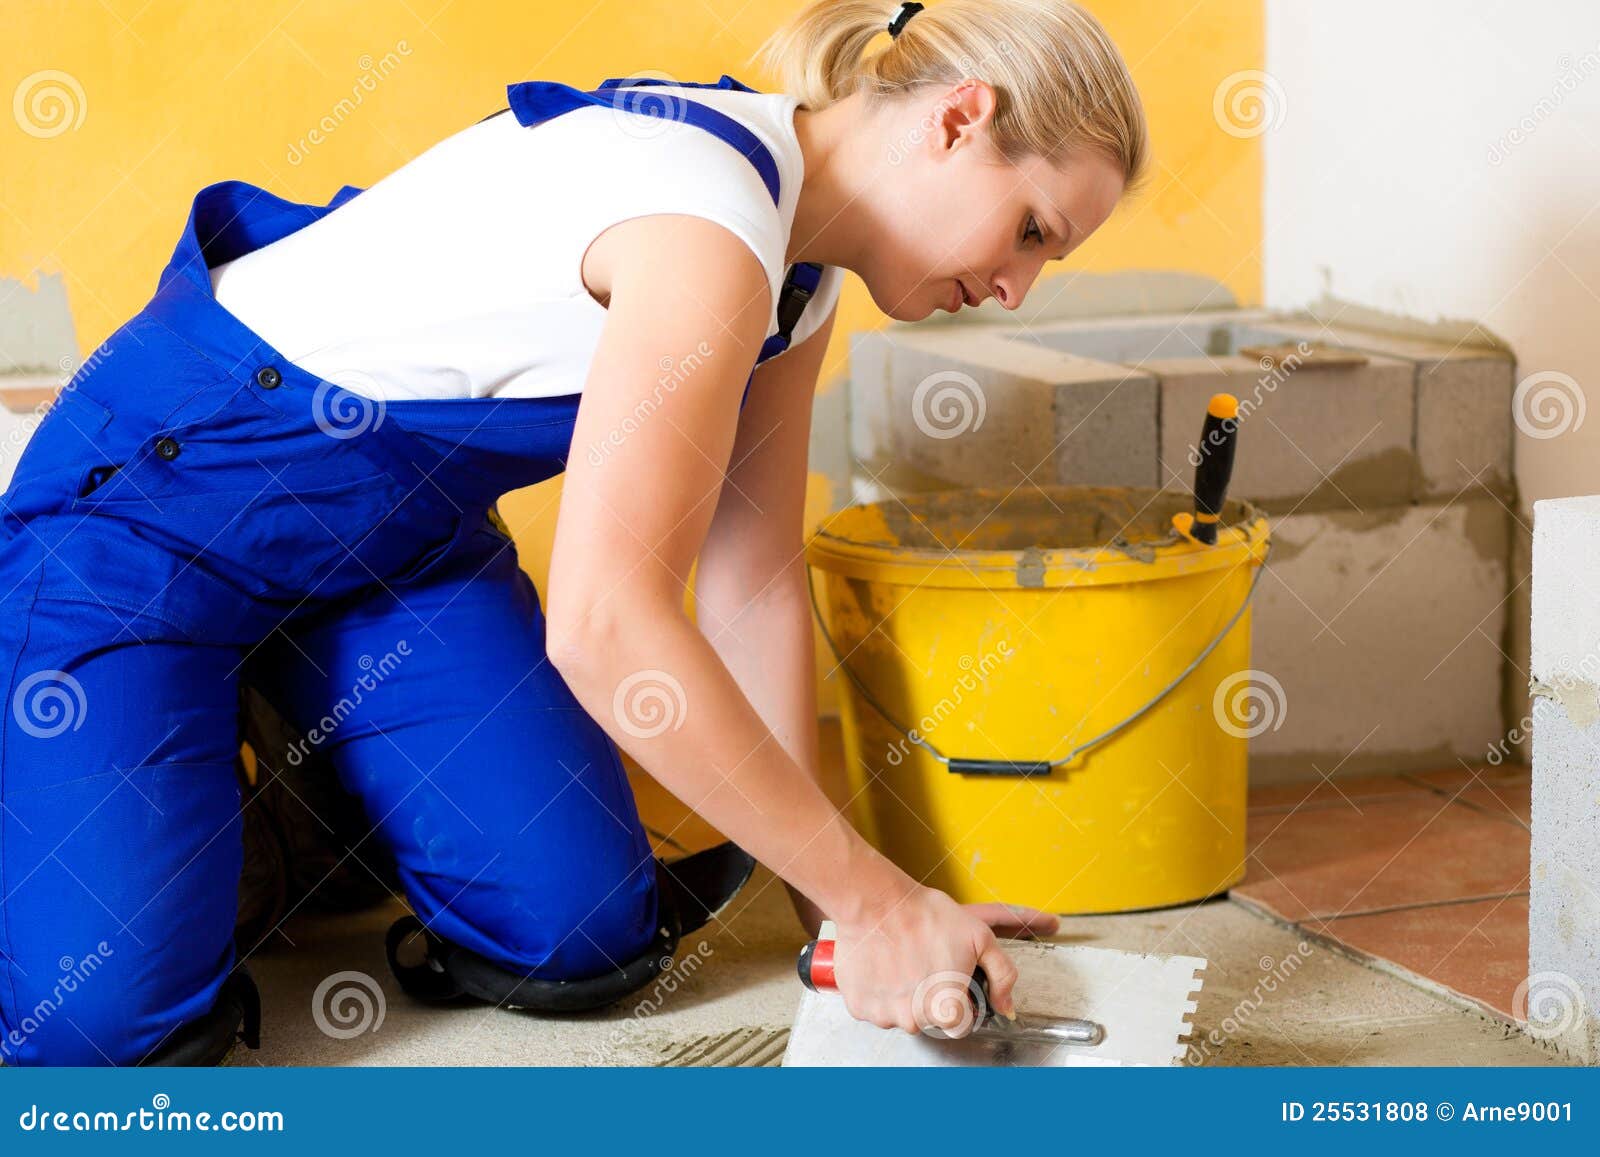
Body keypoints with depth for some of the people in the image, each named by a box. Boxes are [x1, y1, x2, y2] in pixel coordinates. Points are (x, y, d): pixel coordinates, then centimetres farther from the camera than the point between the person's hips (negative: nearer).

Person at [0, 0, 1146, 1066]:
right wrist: (864, 892, -29)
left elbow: (754, 584, 1)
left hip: (401, 533, 8)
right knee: (102, 1015, -22)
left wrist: (849, 896, -3)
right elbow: (606, 624, -37)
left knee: (580, 934, -9)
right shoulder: (706, 222, -31)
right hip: (162, 487, -8)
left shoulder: (797, 273, 0)